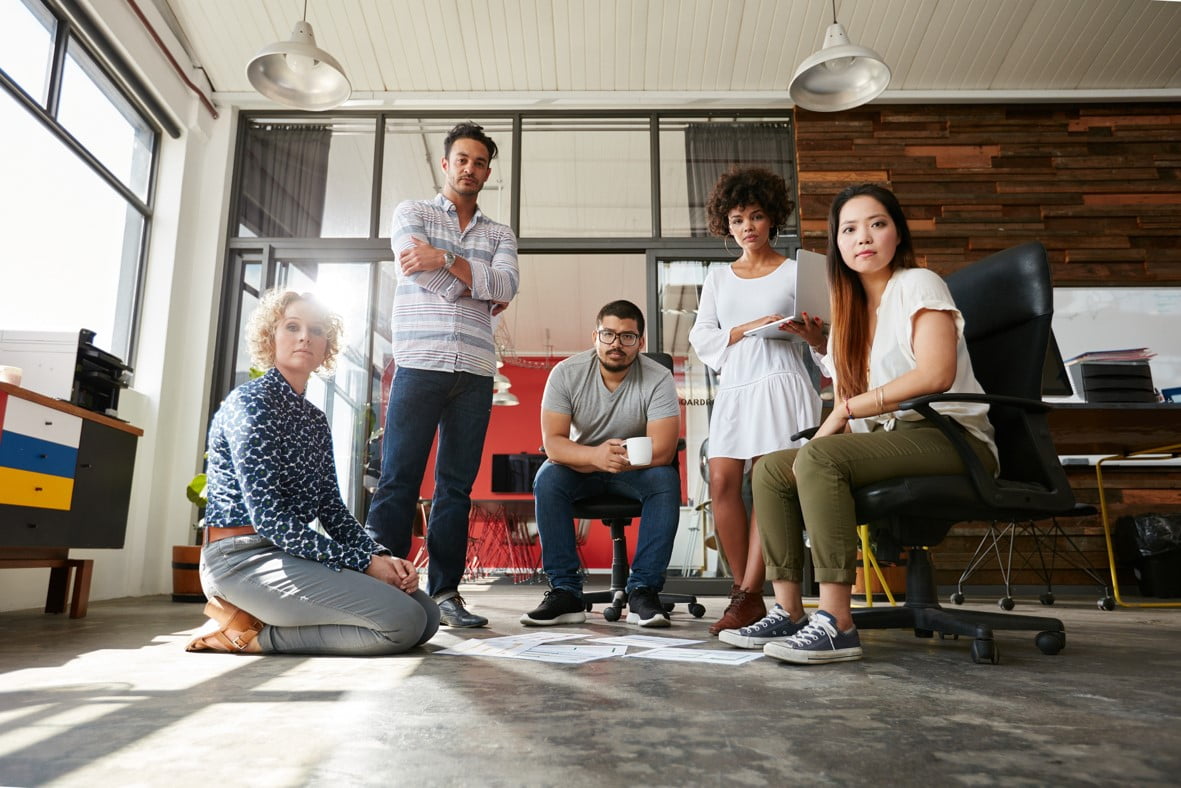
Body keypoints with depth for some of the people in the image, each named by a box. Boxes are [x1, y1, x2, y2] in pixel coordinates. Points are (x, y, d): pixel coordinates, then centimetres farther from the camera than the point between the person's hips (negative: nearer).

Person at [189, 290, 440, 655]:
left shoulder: (316, 419, 16)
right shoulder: (250, 401, -9)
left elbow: (332, 508, 11)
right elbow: (268, 517, -18)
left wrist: (381, 556, -7)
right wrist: (363, 562, -18)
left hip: (291, 555, 8)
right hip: (244, 557, -8)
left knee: (426, 613, -1)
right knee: (403, 621, -21)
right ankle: (249, 633, -7)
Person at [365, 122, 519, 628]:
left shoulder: (499, 234, 20)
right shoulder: (412, 213, 13)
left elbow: (507, 284, -1)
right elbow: (418, 269, -6)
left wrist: (445, 259, -13)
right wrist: (480, 290, 2)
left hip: (475, 372, 3)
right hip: (420, 363, -3)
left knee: (457, 484, 3)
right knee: (399, 478, -6)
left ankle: (445, 591, 8)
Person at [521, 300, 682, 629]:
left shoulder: (658, 379, -17)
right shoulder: (566, 373, -13)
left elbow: (662, 451, -25)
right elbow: (552, 441, -20)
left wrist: (614, 459, -31)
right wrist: (595, 455, -40)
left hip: (637, 470, -1)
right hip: (580, 469, 1)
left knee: (666, 480, -31)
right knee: (547, 478, -28)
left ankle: (643, 591, -23)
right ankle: (566, 591, -22)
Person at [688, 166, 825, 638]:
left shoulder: (796, 272, 9)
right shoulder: (718, 278, 19)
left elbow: (825, 341, 5)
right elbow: (701, 339, 9)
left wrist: (815, 337, -19)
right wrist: (746, 329, -7)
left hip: (780, 383, -3)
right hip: (734, 387, 4)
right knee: (722, 483, -8)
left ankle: (748, 596, -9)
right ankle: (746, 594, 1)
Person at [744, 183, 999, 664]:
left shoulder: (918, 285, -2)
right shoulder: (853, 308, 19)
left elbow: (937, 374, -19)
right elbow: (848, 397, 12)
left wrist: (847, 410, -18)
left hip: (951, 436, -8)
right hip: (887, 439, 8)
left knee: (817, 458, -31)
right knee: (771, 469, -6)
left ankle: (837, 626, -30)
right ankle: (788, 613, -8)